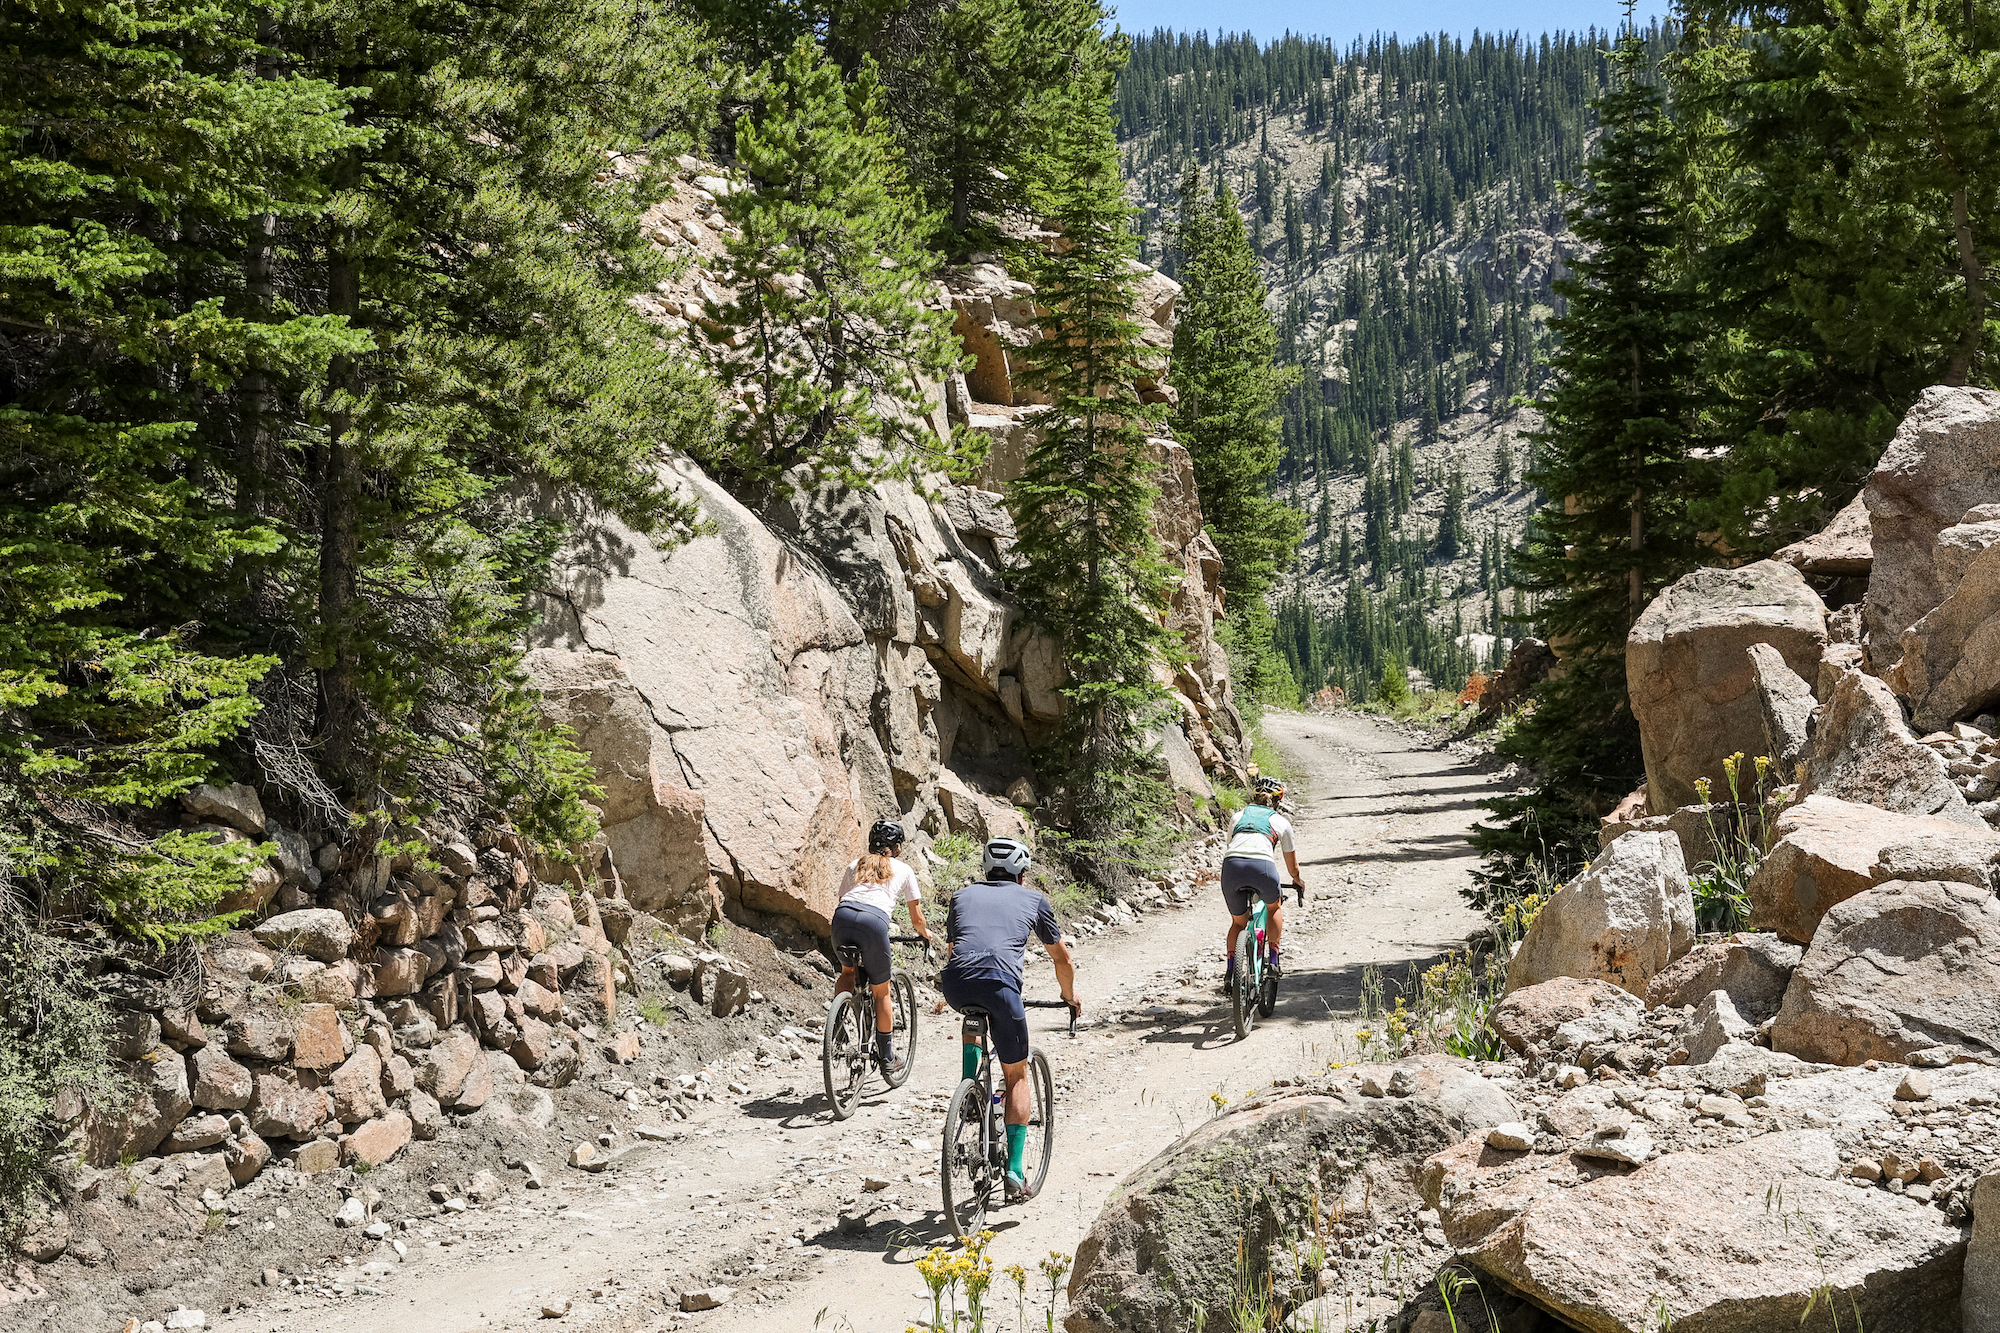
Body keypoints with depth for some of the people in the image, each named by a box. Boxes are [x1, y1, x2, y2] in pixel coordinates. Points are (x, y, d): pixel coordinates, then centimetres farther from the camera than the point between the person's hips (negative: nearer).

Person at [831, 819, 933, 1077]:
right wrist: (925, 933, 50)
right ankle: (887, 1059, 23)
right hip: (874, 920, -3)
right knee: (881, 992, 15)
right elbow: (916, 917, 29)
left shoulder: (855, 865, 32)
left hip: (843, 915, 3)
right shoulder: (903, 870, 26)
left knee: (848, 971, 32)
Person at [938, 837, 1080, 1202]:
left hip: (956, 984, 2)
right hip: (1001, 984, -2)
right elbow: (1062, 959, 34)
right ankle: (1015, 1173, 10)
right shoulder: (1033, 899, 26)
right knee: (1017, 1076, 16)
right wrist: (1070, 997, 52)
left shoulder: (963, 895, 30)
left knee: (974, 1015, 39)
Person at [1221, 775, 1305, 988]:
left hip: (1231, 866, 2)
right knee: (1275, 907, 30)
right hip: (1262, 866, -2)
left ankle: (1230, 972, 12)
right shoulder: (1281, 821, 26)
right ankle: (1274, 961, 25)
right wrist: (1298, 880, 57)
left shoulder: (1238, 817, 31)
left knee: (1238, 922, 24)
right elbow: (1291, 862, 36)